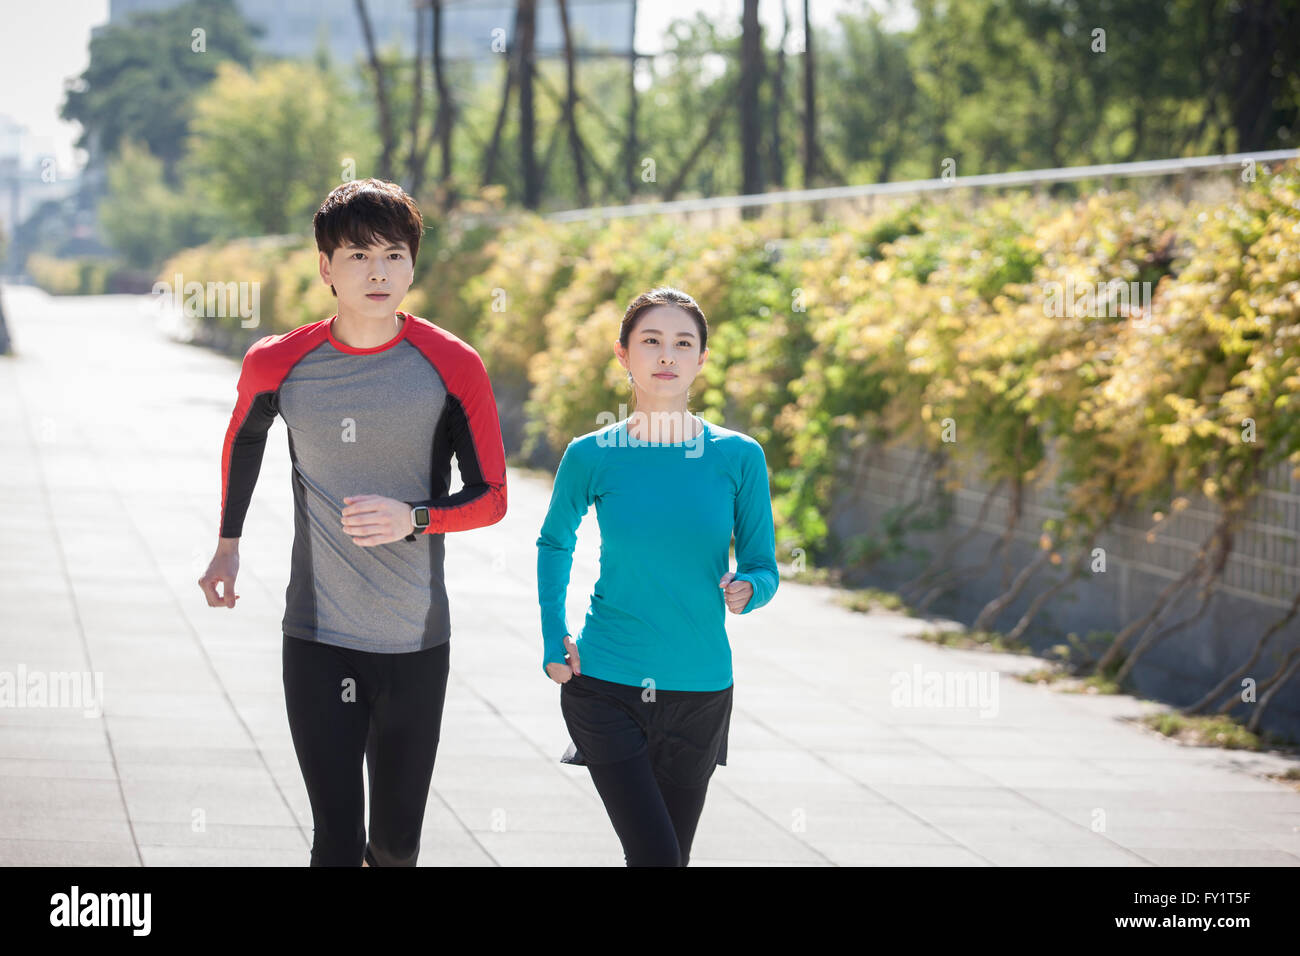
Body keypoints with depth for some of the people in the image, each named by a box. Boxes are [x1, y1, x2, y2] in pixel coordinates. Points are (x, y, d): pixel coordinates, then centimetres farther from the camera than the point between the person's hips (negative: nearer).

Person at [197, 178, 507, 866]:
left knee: (398, 842, 11)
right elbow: (243, 440, 20)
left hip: (417, 641, 0)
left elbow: (490, 497, -2)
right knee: (336, 842, -9)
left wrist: (412, 518, -20)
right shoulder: (278, 365, -3)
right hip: (316, 637, 0)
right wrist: (227, 544, 25)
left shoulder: (452, 367, -7)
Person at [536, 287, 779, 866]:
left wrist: (746, 590, -20)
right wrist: (553, 639, 4)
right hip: (604, 683, -2)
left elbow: (763, 567, 4)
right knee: (654, 854, -13)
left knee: (673, 855, 12)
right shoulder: (591, 457, -3)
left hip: (698, 691, 2)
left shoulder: (738, 457, -2)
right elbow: (554, 545, 15)